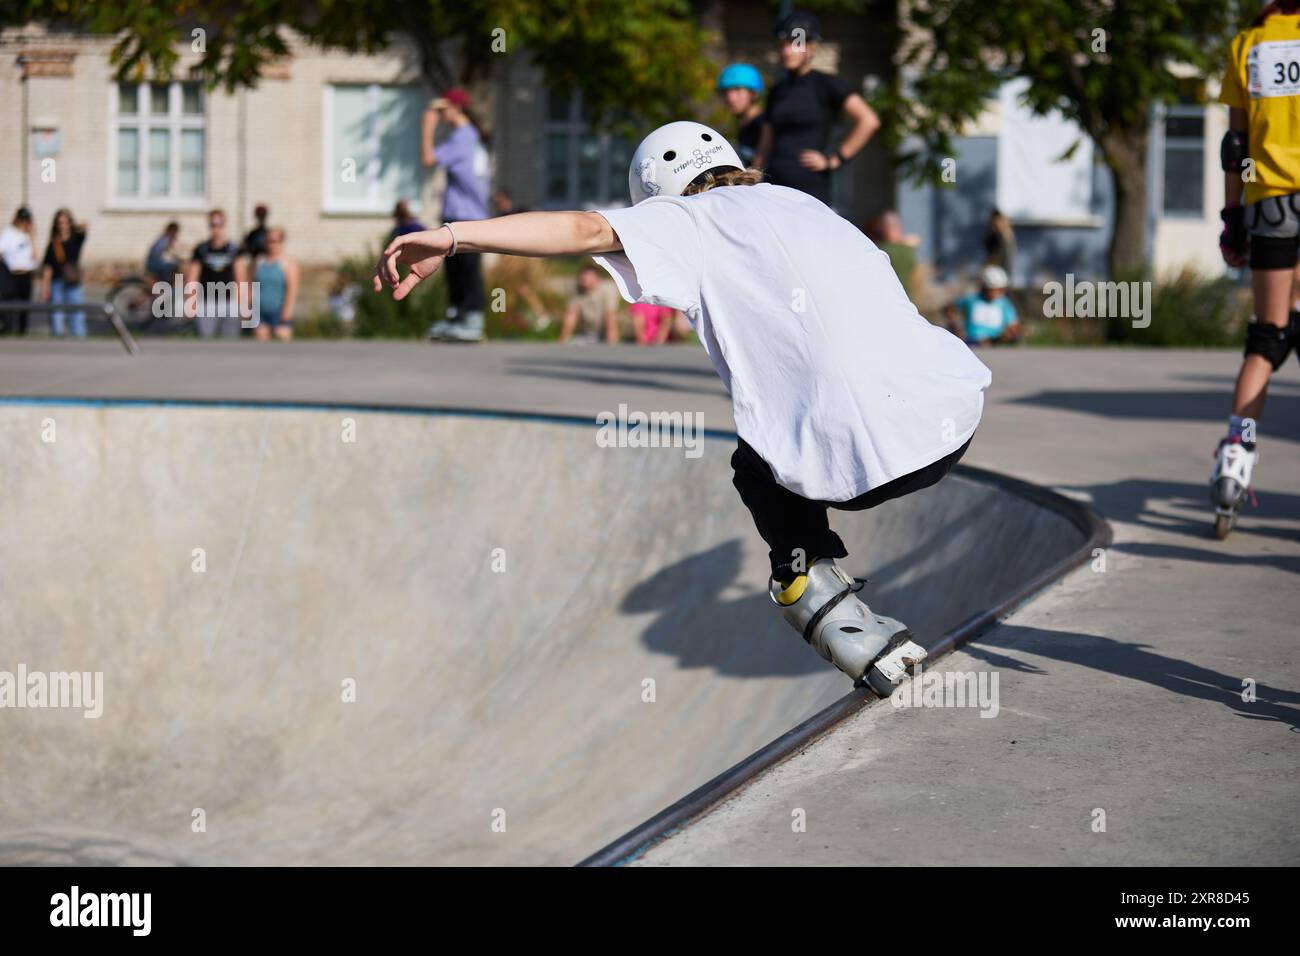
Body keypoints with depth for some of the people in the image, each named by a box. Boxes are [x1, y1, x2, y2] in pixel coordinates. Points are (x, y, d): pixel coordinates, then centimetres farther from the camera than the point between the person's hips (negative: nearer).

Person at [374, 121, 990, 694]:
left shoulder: (698, 219, 11)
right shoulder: (805, 205, 30)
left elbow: (587, 229, -4)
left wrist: (452, 238, -7)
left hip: (863, 457, -6)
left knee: (755, 465, 26)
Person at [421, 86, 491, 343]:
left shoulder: (461, 137, -13)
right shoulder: (472, 136, 18)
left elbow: (429, 158, -19)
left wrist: (428, 126, -10)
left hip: (465, 216, -10)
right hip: (458, 215, 10)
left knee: (468, 267, -9)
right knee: (454, 267, 13)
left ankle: (473, 323, -9)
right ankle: (454, 317, 18)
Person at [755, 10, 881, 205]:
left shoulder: (827, 85, -2)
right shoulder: (778, 91, 16)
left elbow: (869, 120, -12)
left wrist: (834, 159, -11)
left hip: (810, 188, -6)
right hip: (774, 186, 6)